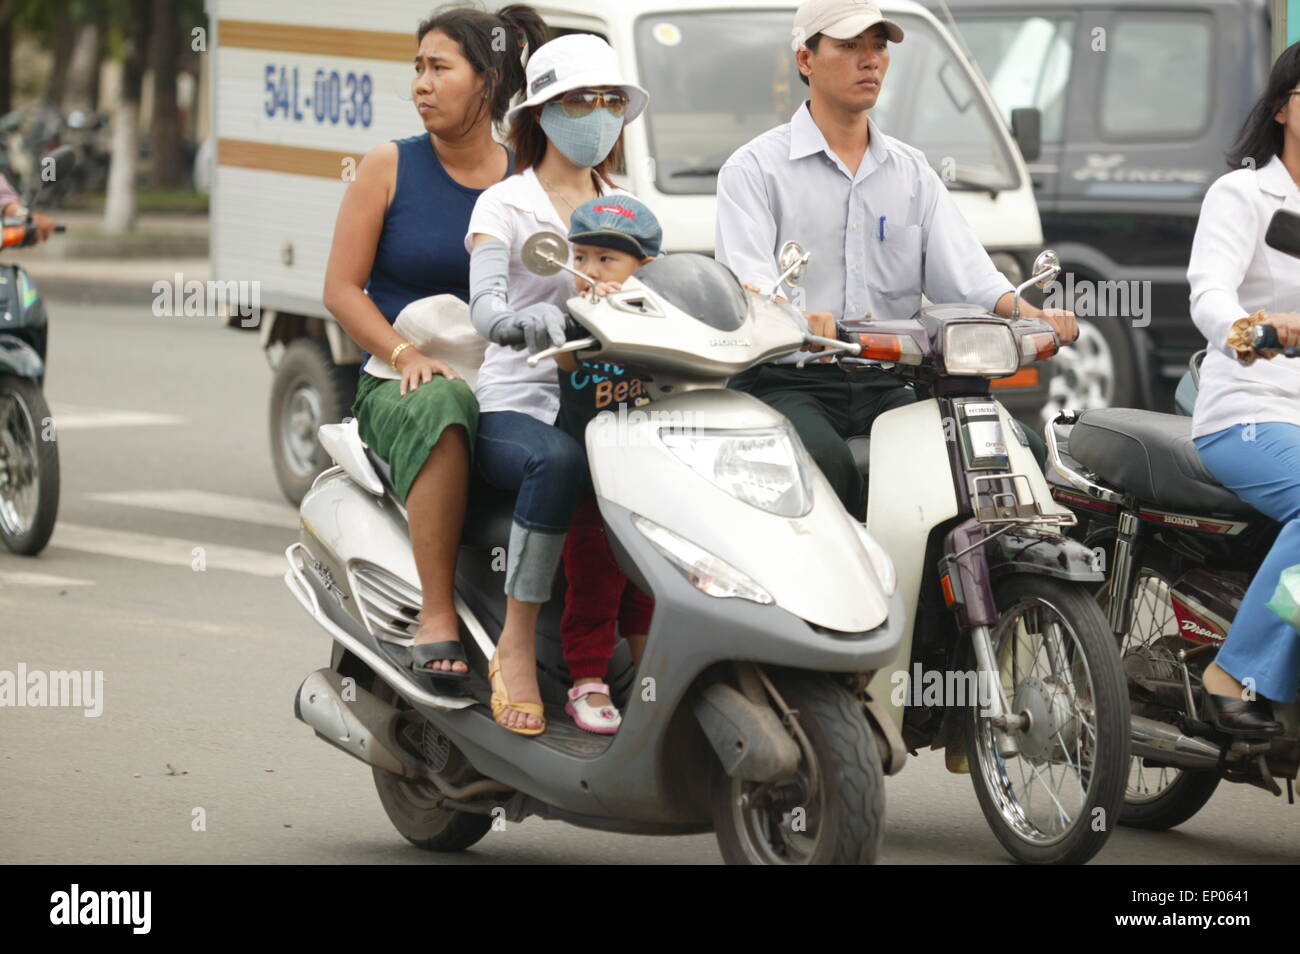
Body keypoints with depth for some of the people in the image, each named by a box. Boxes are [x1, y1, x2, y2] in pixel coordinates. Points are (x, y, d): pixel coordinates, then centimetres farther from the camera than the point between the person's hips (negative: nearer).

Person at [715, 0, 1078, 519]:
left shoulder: (912, 172, 20)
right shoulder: (754, 168, 4)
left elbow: (962, 271, 8)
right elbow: (745, 280, -13)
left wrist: (1028, 313, -14)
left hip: (885, 389, 5)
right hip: (787, 384, -5)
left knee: (1023, 447, -17)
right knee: (825, 462, -38)